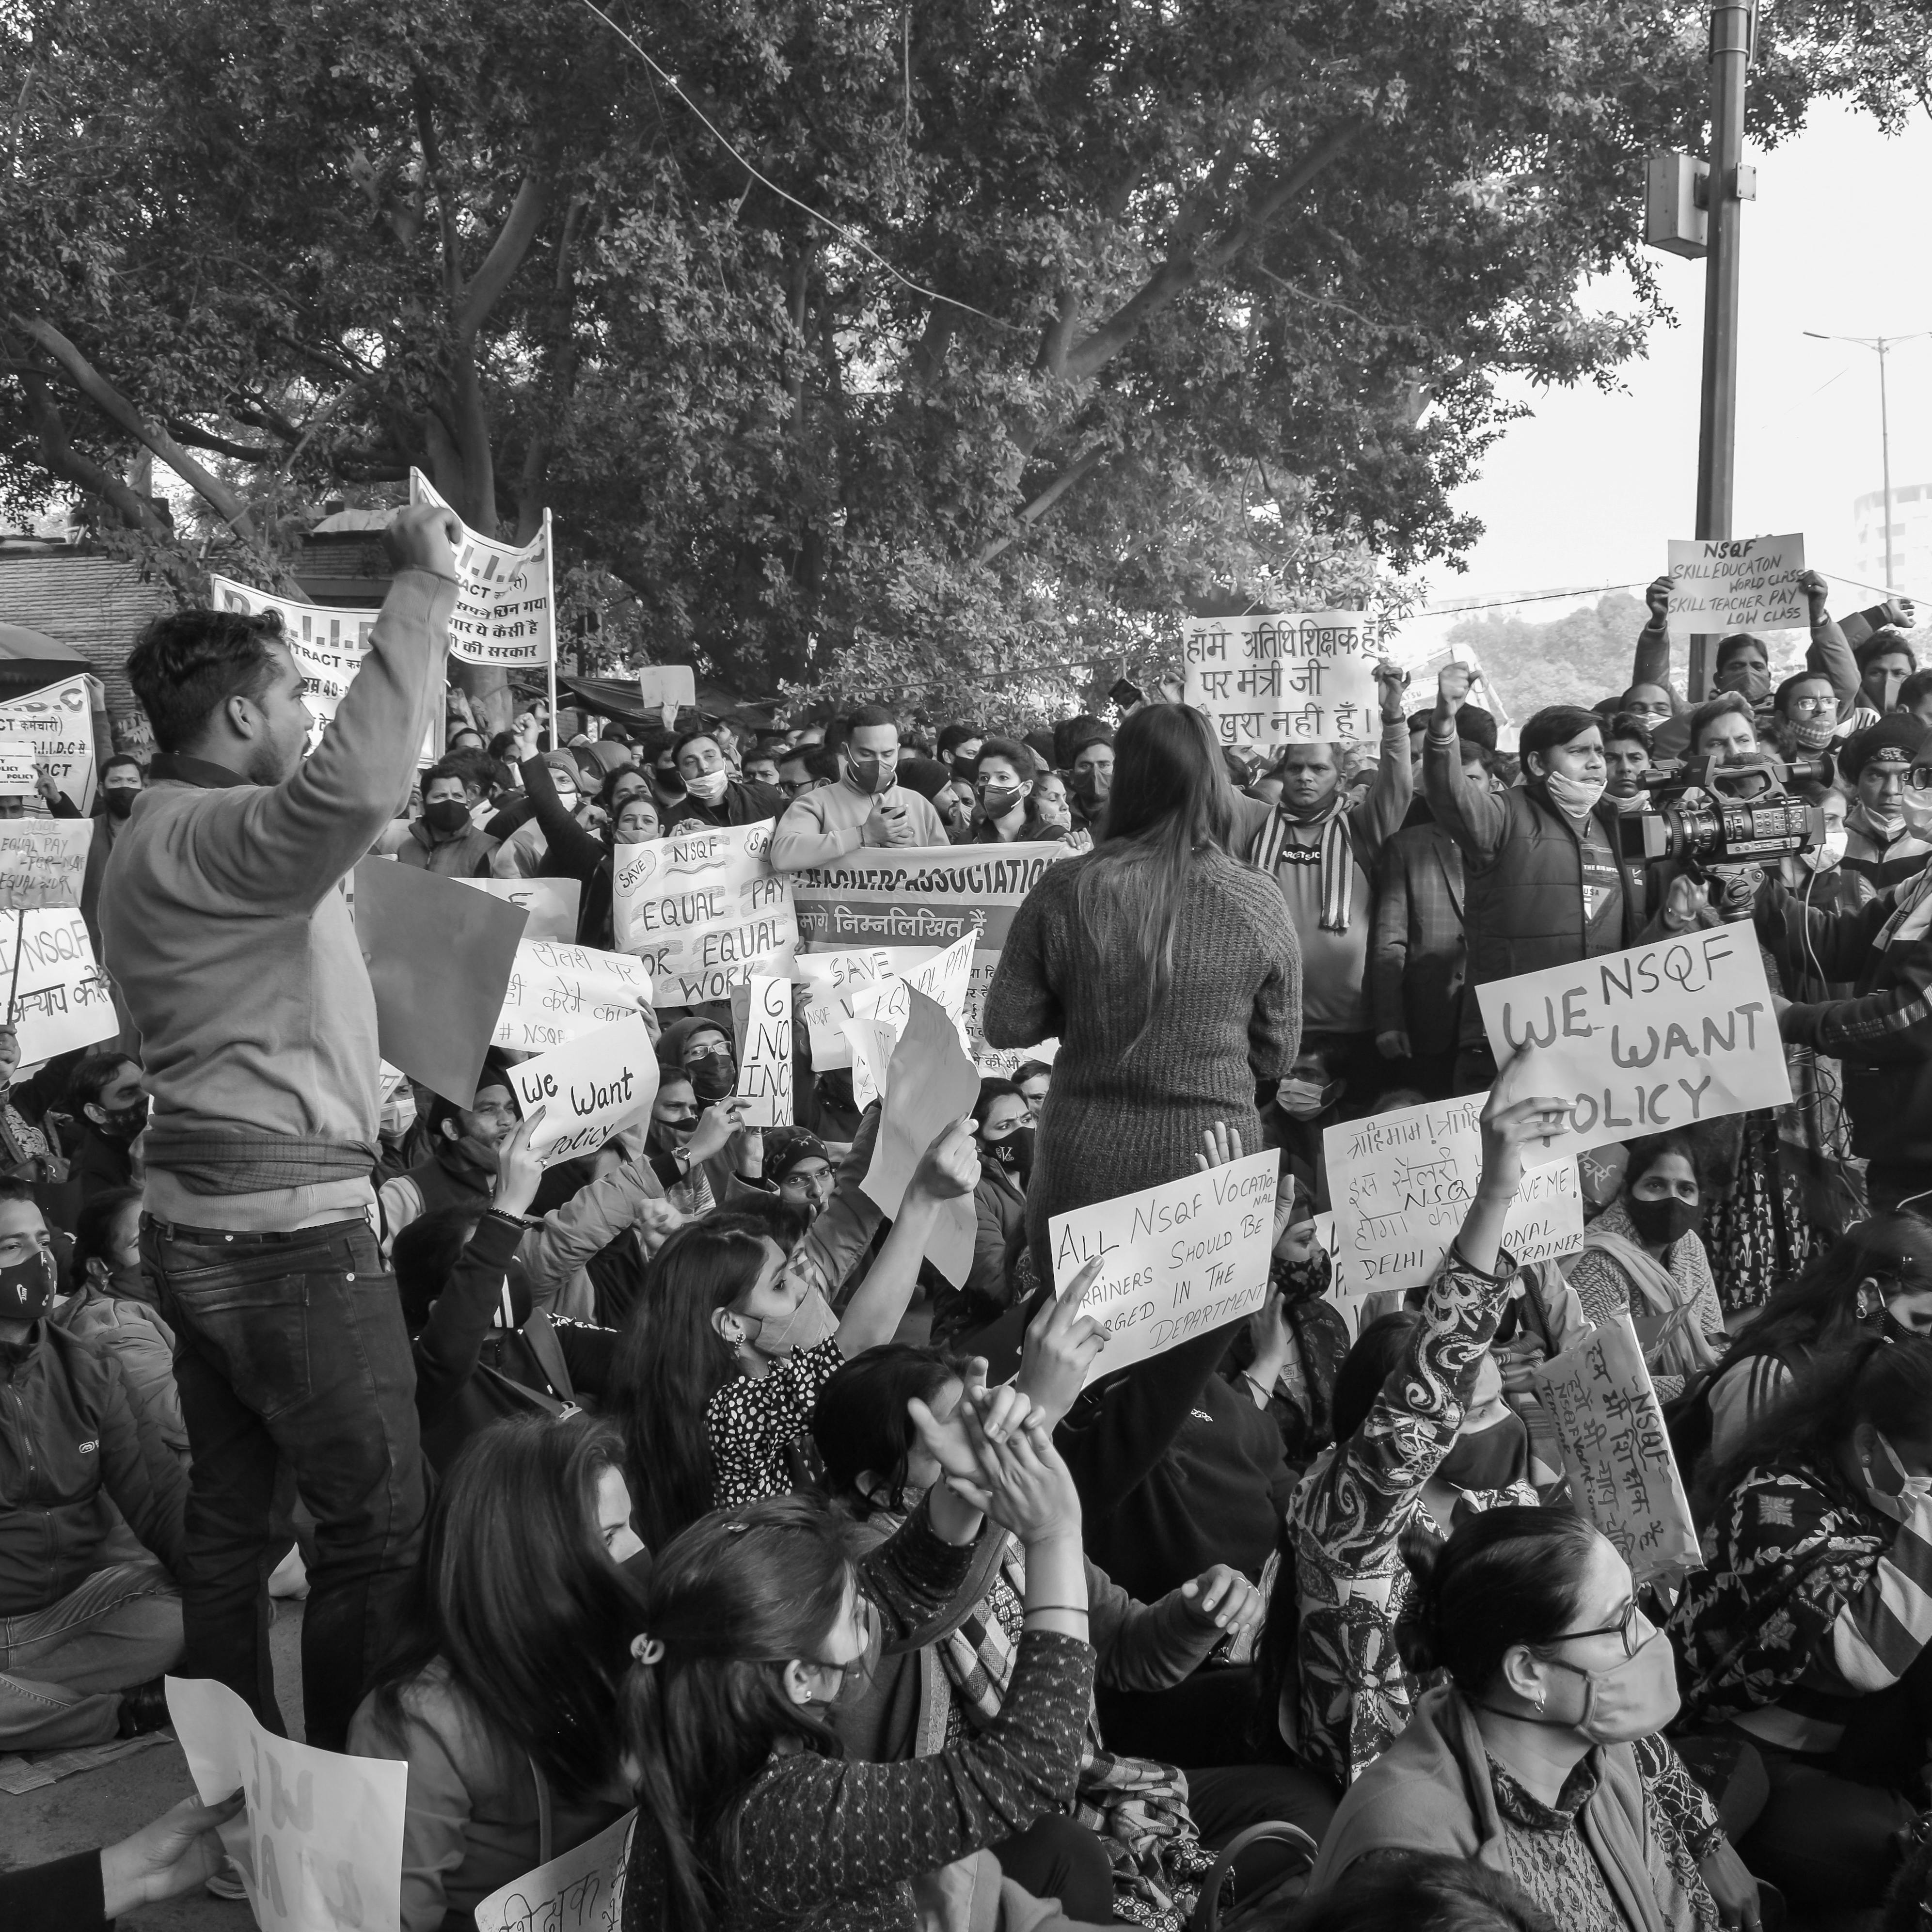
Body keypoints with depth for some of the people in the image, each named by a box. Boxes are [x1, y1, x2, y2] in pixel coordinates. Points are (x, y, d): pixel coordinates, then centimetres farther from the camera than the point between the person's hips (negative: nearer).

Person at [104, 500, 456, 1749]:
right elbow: (356, 781, -37)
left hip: (206, 1223, 11)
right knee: (381, 1515, 1)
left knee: (232, 1517, 16)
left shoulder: (159, 838, 15)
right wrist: (424, 587, -32)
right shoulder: (210, 836, -19)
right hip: (288, 1228, -10)